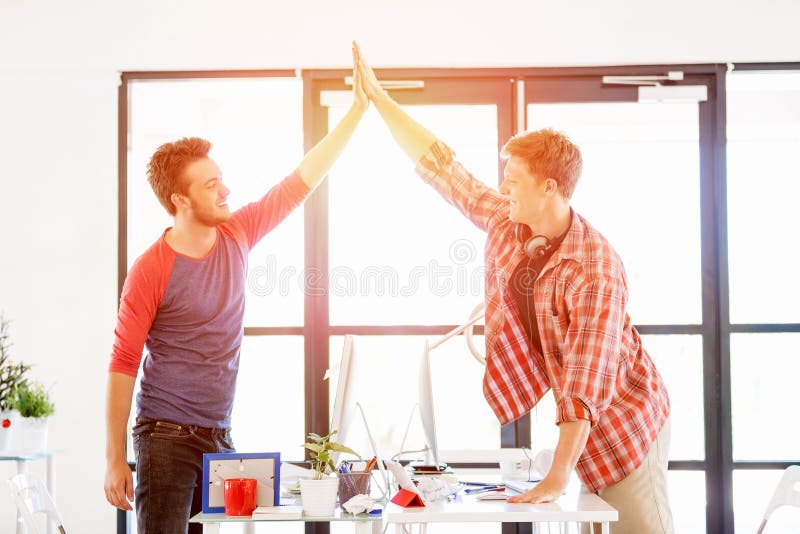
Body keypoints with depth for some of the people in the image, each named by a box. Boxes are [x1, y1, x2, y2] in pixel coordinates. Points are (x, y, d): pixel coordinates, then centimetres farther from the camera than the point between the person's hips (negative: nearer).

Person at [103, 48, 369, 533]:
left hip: (219, 437, 5)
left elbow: (302, 181, 6)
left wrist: (358, 110, 4)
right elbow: (123, 365, -10)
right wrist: (115, 459, -12)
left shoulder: (237, 235, 2)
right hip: (166, 438, -5)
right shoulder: (150, 271, -13)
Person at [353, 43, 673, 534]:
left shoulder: (594, 271, -27)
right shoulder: (507, 225, -5)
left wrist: (556, 480, -34)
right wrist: (378, 96, 5)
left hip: (622, 416, -7)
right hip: (578, 416, 7)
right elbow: (440, 166, 4)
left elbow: (587, 383, -31)